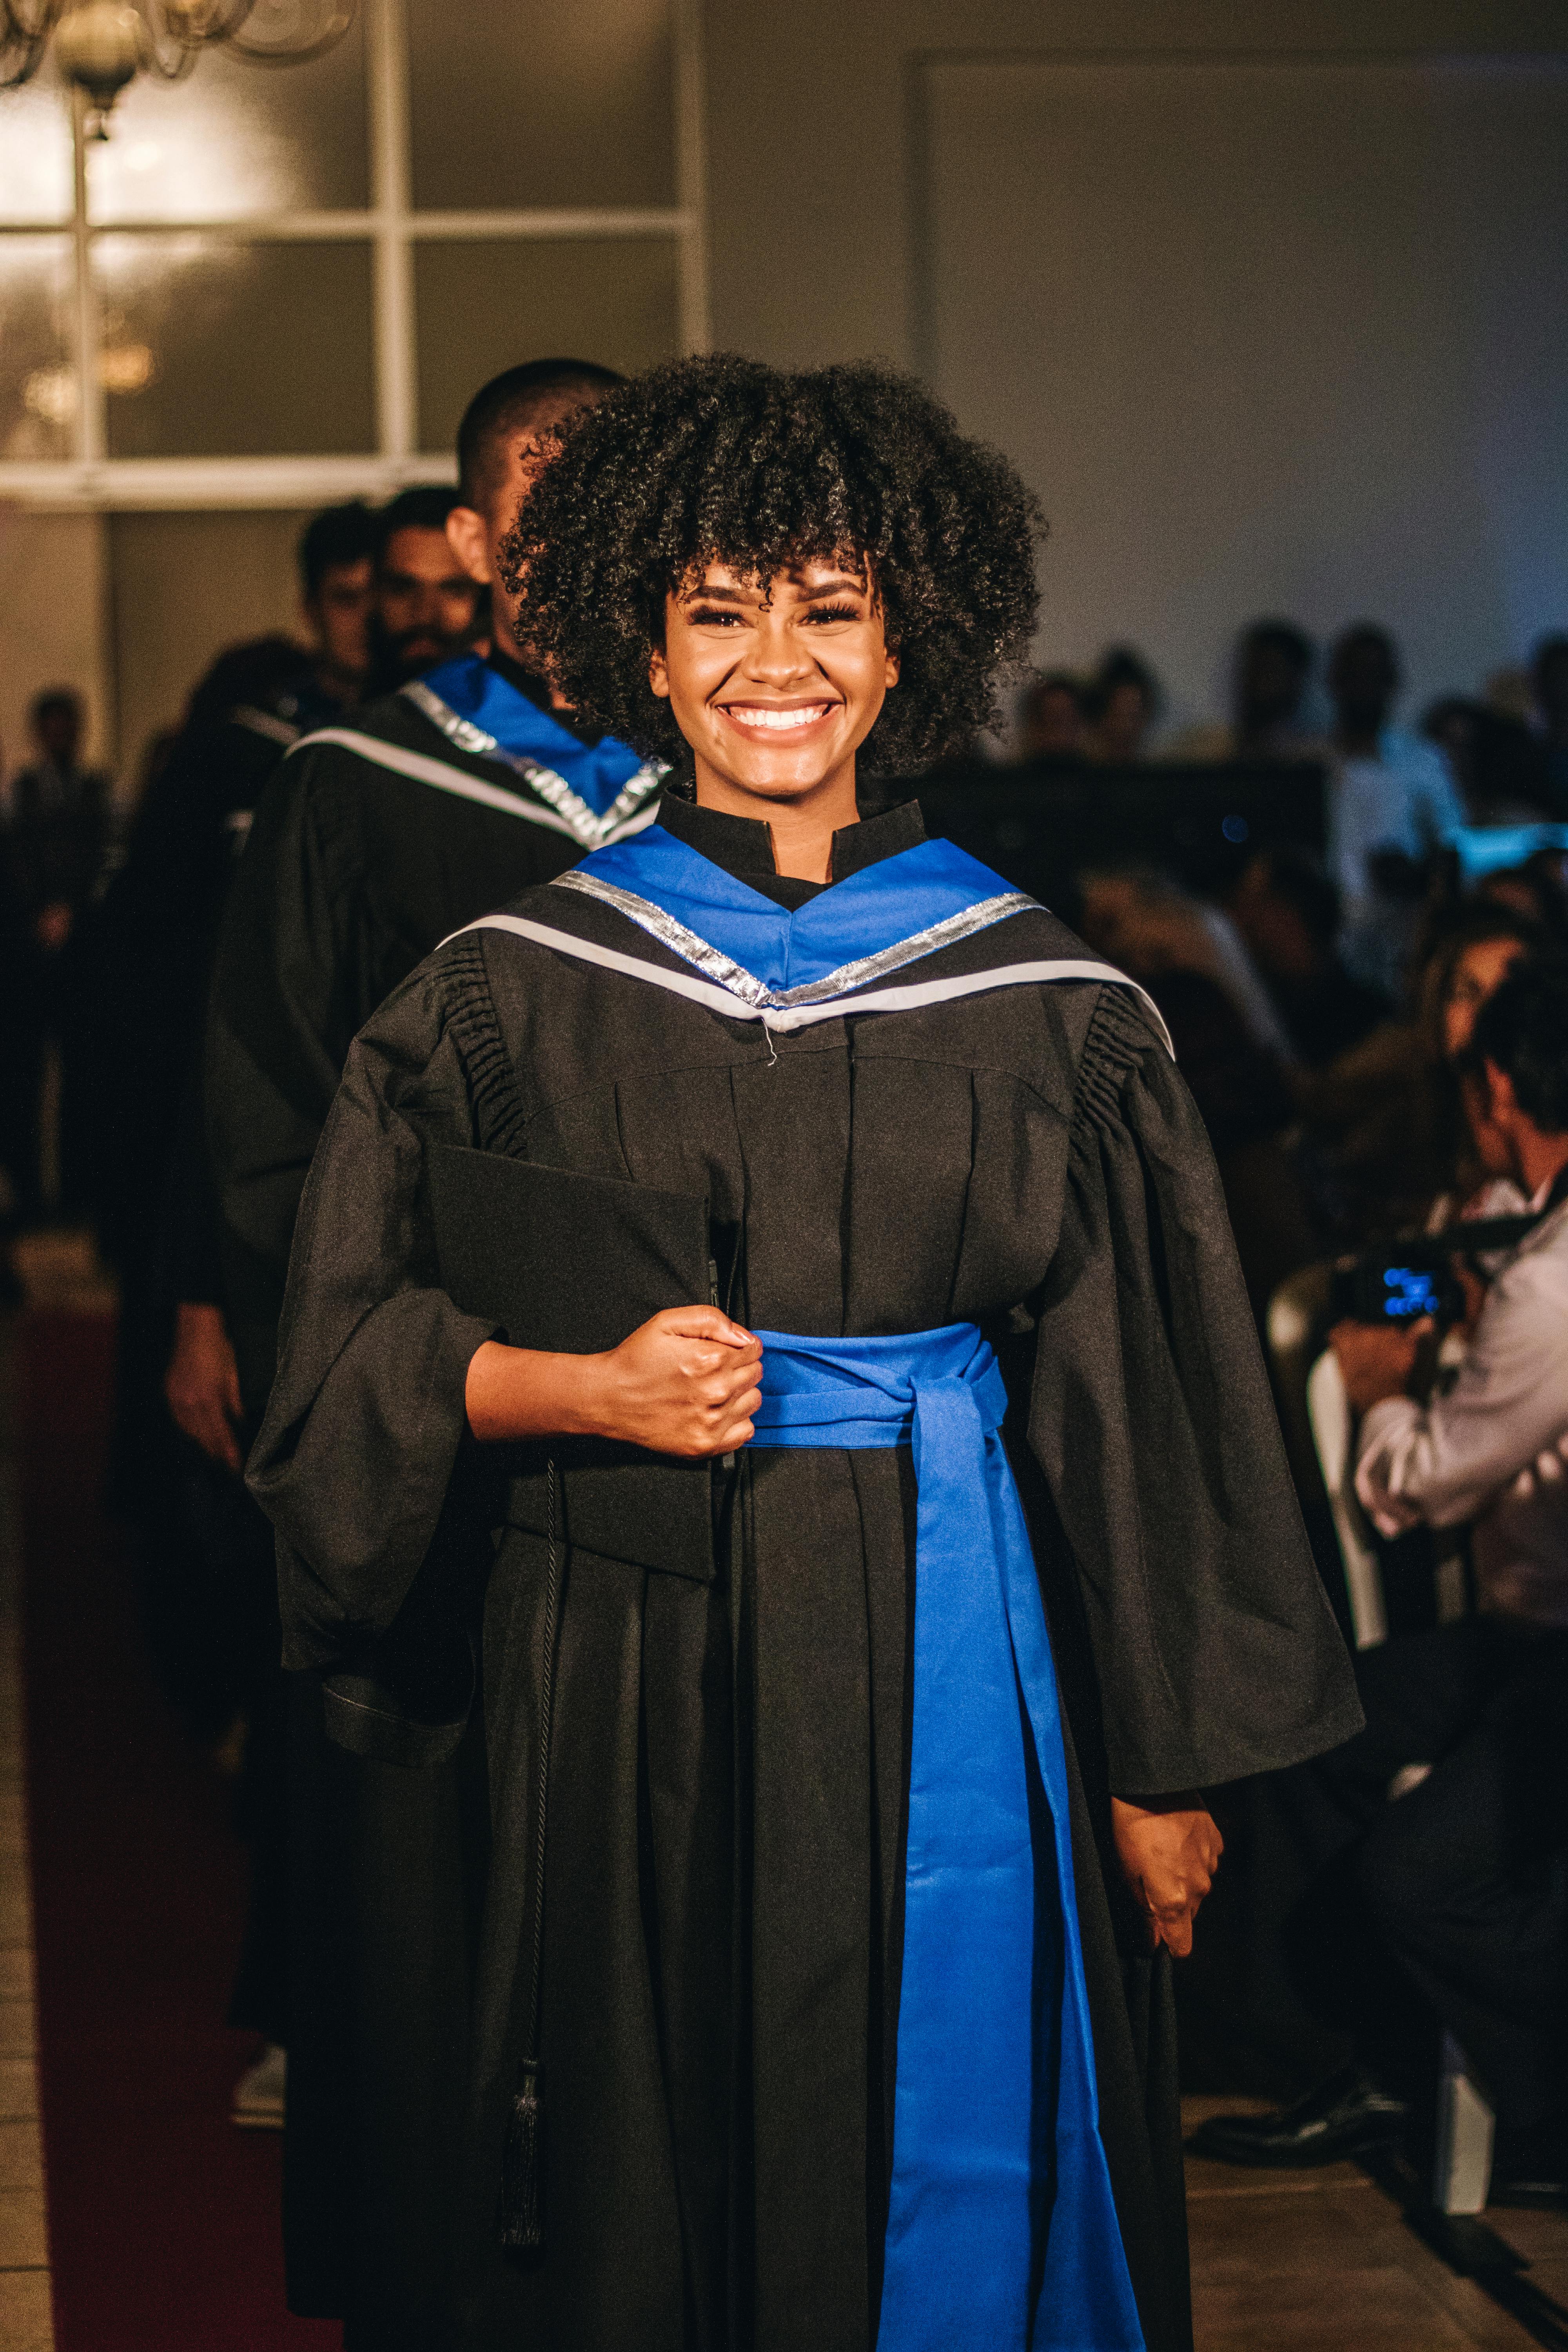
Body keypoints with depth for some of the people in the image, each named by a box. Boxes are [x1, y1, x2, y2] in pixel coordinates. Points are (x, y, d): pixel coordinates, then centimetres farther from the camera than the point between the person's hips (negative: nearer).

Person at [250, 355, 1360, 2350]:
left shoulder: (1041, 1003, 2)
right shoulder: (515, 991, 2)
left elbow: (1135, 1405, 4)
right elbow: (353, 1350, 3)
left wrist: (1164, 1770, 3)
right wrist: (578, 1389, -15)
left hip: (943, 1677, 1)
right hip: (629, 1680, 0)